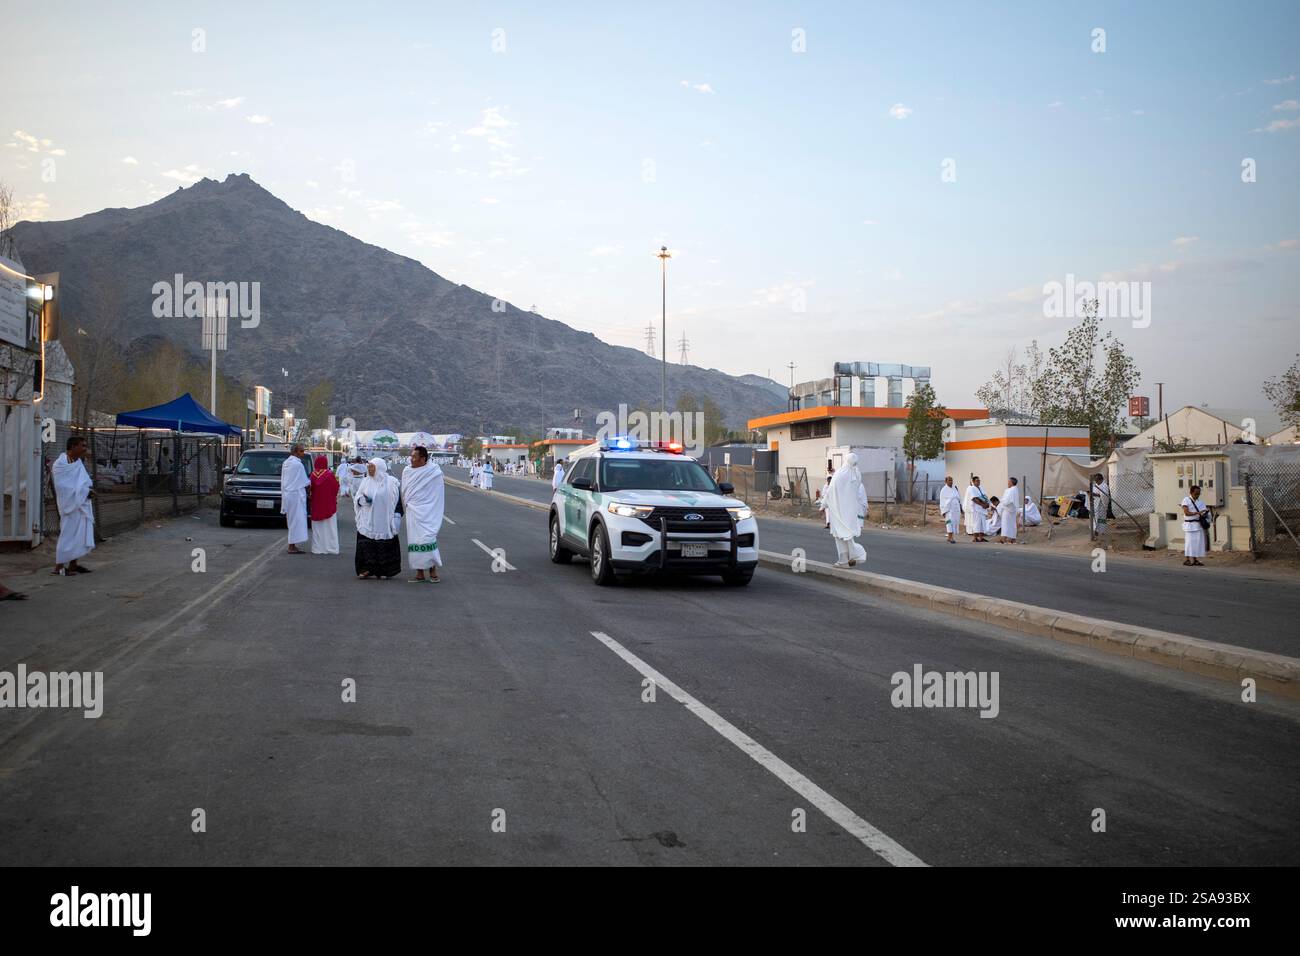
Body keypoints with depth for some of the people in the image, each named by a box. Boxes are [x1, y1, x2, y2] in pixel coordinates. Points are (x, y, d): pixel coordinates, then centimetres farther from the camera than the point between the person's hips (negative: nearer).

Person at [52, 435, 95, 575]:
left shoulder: (78, 462, 11)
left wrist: (88, 490, -9)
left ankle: (73, 565, 16)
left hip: (82, 504, 8)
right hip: (71, 504, -8)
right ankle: (59, 566, 2)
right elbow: (64, 486, -18)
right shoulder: (60, 464, -12)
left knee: (79, 535, 9)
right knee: (68, 535, -5)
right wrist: (84, 492, -19)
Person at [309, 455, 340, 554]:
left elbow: (311, 489, 4)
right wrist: (336, 480, 11)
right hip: (329, 504, -3)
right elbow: (336, 488, -7)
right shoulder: (330, 475, -13)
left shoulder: (313, 475, -4)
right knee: (329, 526, 4)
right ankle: (330, 547, 3)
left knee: (317, 527, 10)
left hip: (316, 504, 3)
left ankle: (318, 548, 10)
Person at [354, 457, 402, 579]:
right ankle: (366, 569, 4)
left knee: (385, 546, -1)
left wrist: (396, 516, -6)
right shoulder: (366, 481, 8)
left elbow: (398, 501, 1)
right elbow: (357, 499, 10)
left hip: (385, 522, -3)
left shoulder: (391, 482, -1)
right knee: (367, 545, -2)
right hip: (367, 522, 3)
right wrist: (364, 499, -13)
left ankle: (385, 571, 7)